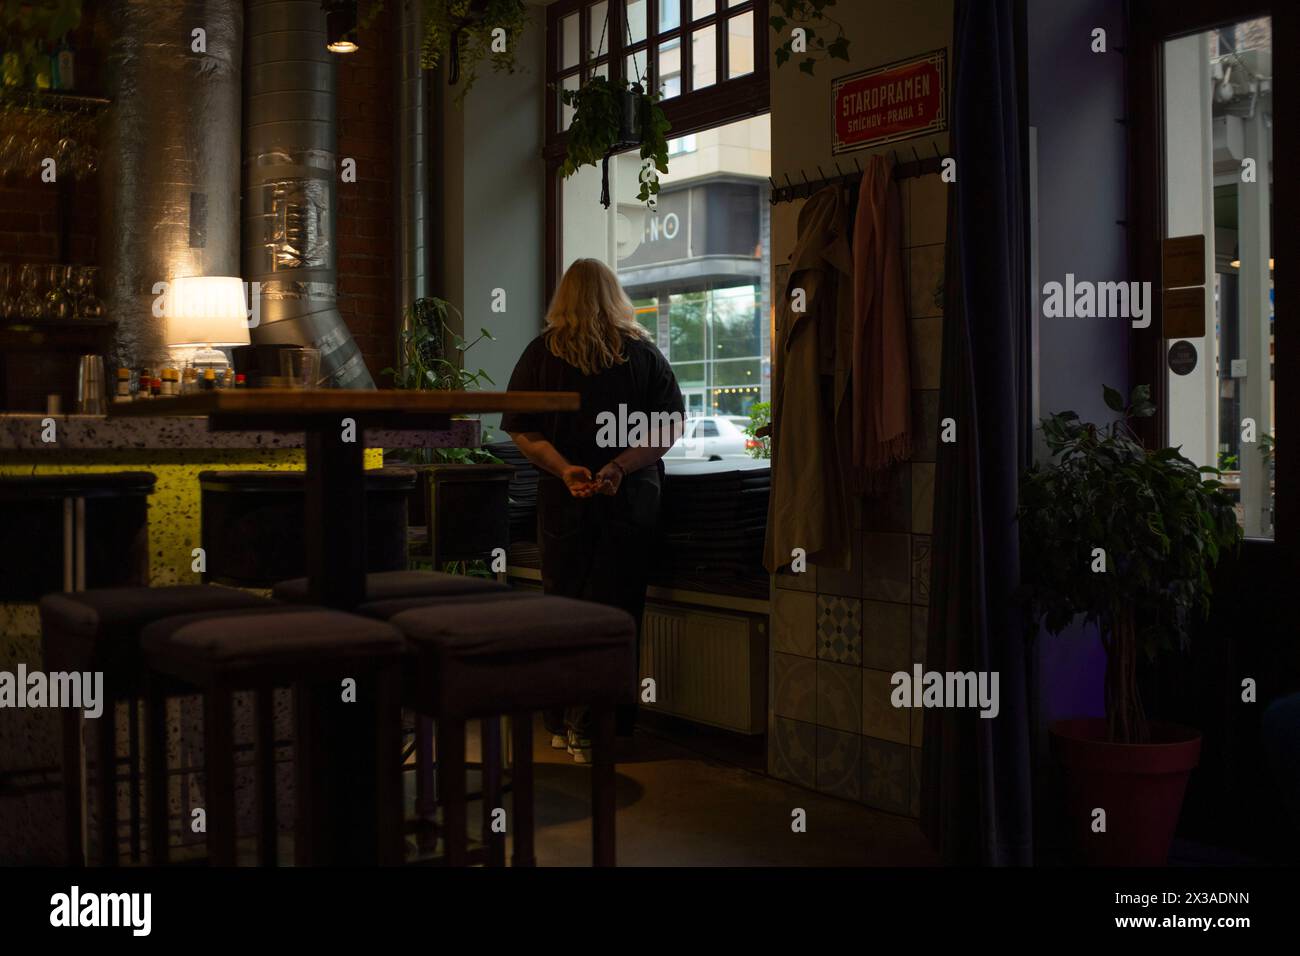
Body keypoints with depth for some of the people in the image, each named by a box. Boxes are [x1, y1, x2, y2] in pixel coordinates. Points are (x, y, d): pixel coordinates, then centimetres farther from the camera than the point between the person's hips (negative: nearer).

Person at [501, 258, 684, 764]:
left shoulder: (542, 352, 3)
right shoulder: (643, 353, 3)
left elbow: (521, 430, -3)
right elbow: (671, 427, -3)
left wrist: (566, 471, -10)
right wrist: (621, 467, -12)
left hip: (562, 500, 1)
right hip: (632, 500, 0)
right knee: (615, 609, 3)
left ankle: (562, 723, 18)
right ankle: (592, 727, 2)